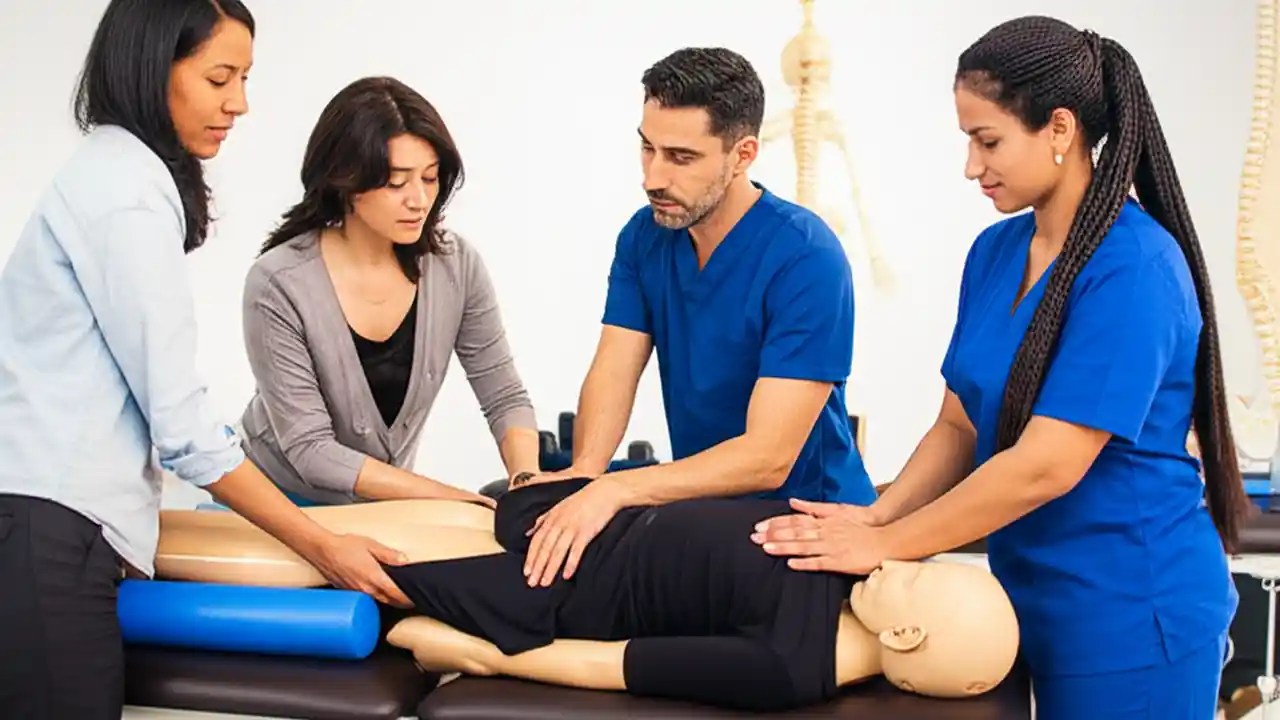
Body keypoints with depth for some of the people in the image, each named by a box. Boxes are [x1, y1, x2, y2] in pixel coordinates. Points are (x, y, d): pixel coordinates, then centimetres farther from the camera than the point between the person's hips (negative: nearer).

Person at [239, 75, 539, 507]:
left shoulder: (456, 265, -11)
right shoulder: (279, 284, -22)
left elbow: (504, 397, -2)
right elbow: (311, 449, -20)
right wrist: (452, 499, -22)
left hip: (385, 502, 4)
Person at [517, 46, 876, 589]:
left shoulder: (806, 259, -21)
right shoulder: (643, 237, 0)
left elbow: (767, 457, -25)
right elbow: (612, 373, -7)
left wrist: (617, 490, -35)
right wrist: (584, 472, -28)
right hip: (703, 512, 5)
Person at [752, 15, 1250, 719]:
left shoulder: (1134, 267, -20)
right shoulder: (995, 251, 4)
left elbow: (1046, 465, -24)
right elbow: (959, 427, 6)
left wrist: (885, 546, -18)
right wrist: (874, 516, -10)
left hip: (1133, 611, -7)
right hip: (1036, 597, 7)